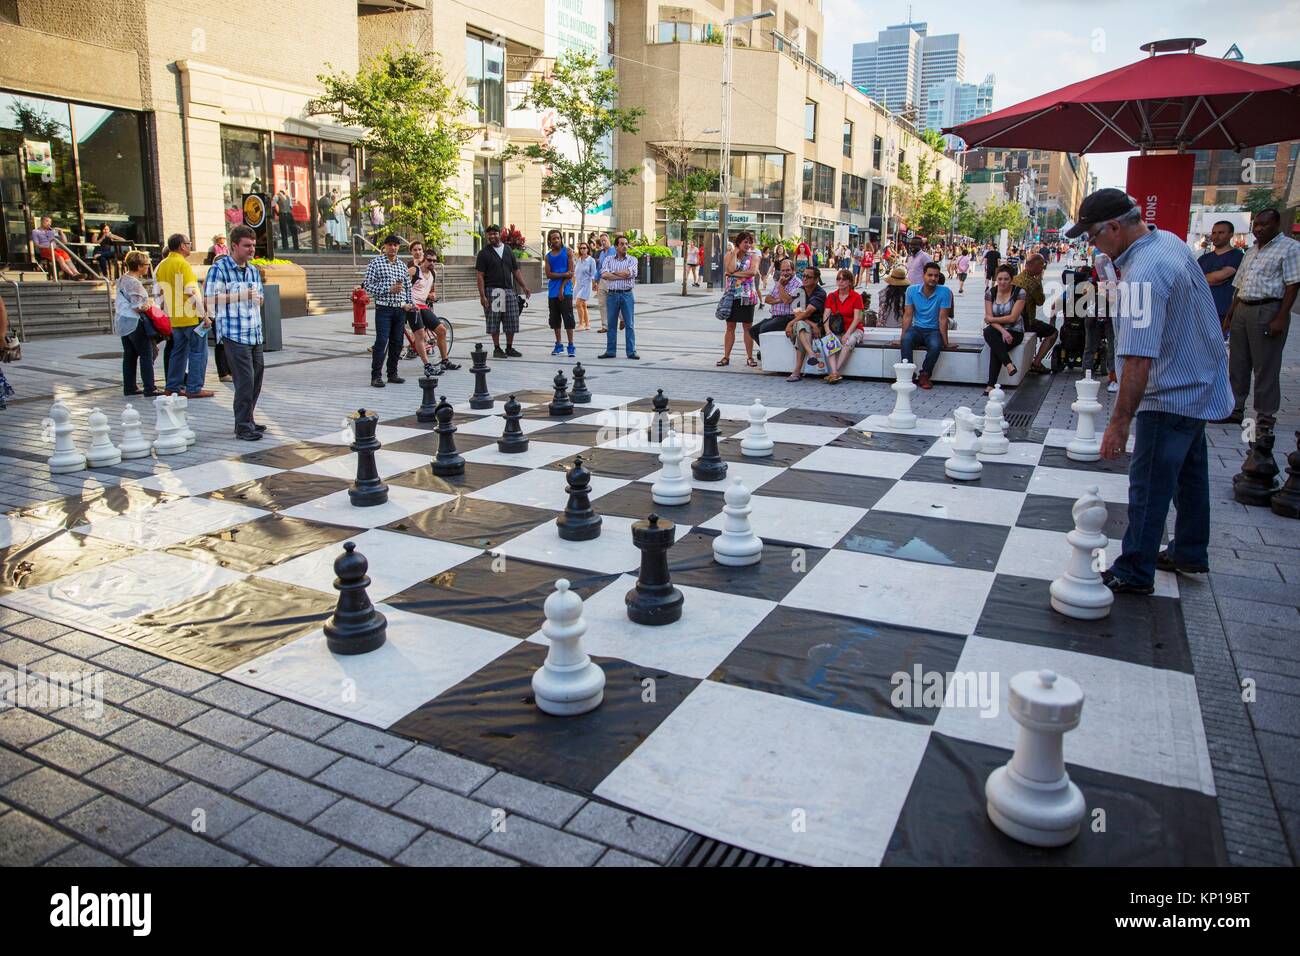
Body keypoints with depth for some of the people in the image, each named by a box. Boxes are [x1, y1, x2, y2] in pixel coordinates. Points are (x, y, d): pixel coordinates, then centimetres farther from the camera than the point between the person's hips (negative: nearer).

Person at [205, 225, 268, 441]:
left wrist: (256, 297, 6)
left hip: (255, 334, 8)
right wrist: (241, 296, -17)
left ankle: (248, 421, 25)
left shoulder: (254, 270, 18)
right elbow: (210, 297, -13)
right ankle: (243, 427, -3)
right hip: (234, 334, -7)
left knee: (256, 380, 11)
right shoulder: (219, 268, -5)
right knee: (245, 381, -10)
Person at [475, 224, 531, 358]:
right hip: (492, 291, -4)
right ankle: (497, 348, 10)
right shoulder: (484, 252, 0)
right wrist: (482, 295, -12)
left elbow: (516, 270, 16)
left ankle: (509, 348, 15)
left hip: (509, 290, 4)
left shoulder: (508, 250, 14)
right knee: (494, 323, -1)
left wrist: (524, 286, 5)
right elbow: (479, 275, -4)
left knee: (512, 322, 3)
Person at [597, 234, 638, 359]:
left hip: (626, 294, -1)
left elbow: (626, 273, -14)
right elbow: (604, 275, -9)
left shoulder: (632, 260, 4)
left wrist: (612, 272, -2)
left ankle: (631, 351, 3)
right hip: (612, 294, 2)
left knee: (629, 324, 0)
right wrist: (622, 276, -11)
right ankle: (610, 351, 14)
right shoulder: (608, 259, 7)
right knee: (611, 324, 7)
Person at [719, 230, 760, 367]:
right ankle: (726, 356, 8)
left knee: (747, 327, 3)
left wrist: (735, 274, -13)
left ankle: (750, 357, 8)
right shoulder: (729, 255, 6)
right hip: (732, 294, 1)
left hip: (747, 295, -1)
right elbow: (730, 269, -13)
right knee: (730, 326, 4)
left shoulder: (753, 256, 3)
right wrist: (735, 253, -6)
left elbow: (753, 272, -14)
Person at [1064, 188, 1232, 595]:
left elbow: (1138, 358, -35)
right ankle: (1190, 553, 37)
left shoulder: (1143, 275, -30)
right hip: (1201, 384, 10)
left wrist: (1120, 421, -33)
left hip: (1171, 396, -10)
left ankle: (1134, 573, 8)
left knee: (1149, 486, -2)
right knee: (1190, 473, 21)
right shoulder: (1169, 240, 1)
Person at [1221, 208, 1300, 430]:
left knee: (1266, 368, -4)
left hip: (1268, 311, -7)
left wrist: (1281, 318, -18)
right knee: (1237, 364, 10)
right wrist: (1231, 314, 16)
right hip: (1242, 310, 7)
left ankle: (1266, 418, 2)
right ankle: (1235, 409, 19)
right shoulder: (1252, 251, 20)